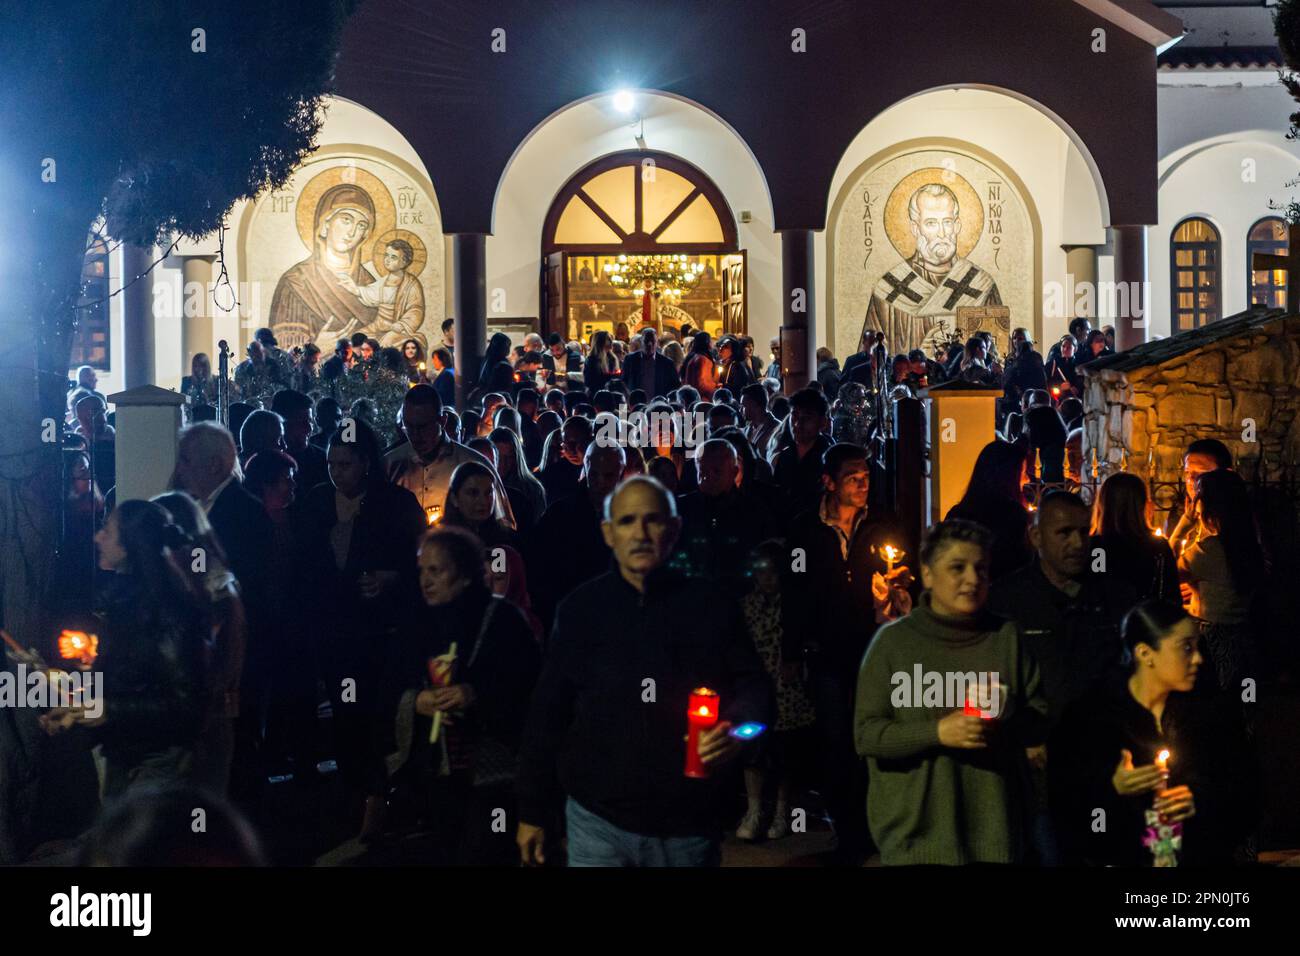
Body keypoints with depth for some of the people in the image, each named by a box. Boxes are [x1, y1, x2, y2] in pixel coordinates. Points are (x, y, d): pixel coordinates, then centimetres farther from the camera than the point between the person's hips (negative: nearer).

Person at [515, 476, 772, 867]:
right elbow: (548, 715, 6)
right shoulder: (580, 610, 3)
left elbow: (752, 684, 5)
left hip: (689, 828, 0)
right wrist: (532, 813, 6)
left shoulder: (711, 606, 2)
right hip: (598, 823, 0)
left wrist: (736, 728, -19)